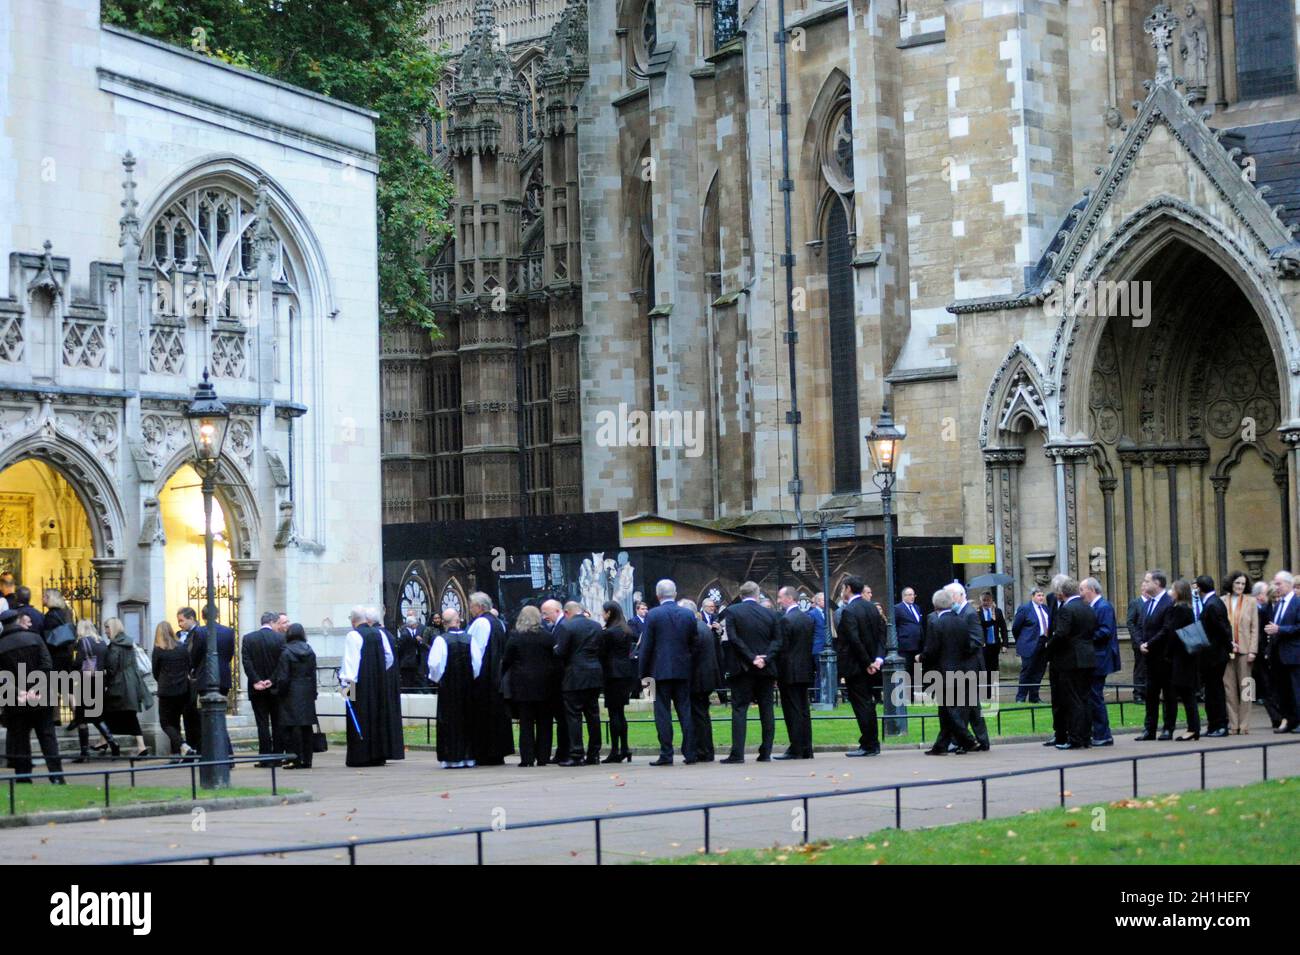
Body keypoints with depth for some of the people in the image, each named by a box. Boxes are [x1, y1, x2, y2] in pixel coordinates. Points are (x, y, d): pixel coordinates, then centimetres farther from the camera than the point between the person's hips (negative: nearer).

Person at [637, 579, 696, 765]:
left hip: (661, 671, -3)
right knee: (685, 711, 8)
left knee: (663, 713, 0)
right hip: (683, 671, 3)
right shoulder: (688, 614, 3)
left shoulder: (653, 615, -7)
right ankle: (690, 753, 7)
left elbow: (646, 646, -6)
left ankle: (666, 755, -3)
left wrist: (643, 673, -1)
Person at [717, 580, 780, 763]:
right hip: (766, 669, 3)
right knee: (767, 710, 8)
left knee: (739, 709, -2)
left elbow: (734, 638, -10)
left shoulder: (732, 611, -2)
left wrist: (752, 658, -11)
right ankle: (766, 752, 8)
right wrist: (765, 658, -7)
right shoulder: (770, 614, 6)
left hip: (742, 668, -3)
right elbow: (777, 641, 0)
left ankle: (737, 753, -10)